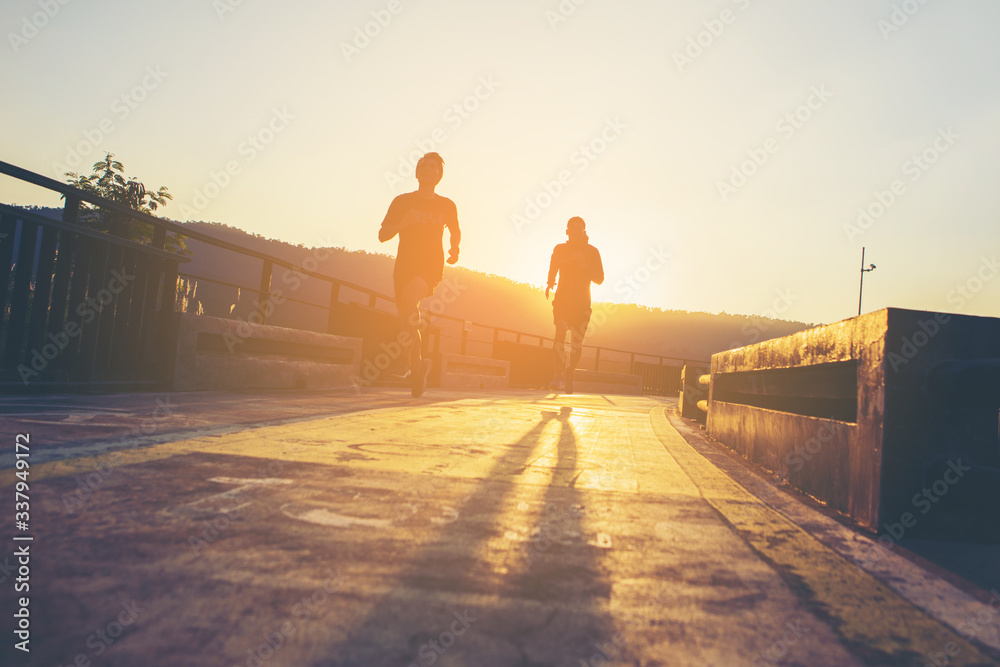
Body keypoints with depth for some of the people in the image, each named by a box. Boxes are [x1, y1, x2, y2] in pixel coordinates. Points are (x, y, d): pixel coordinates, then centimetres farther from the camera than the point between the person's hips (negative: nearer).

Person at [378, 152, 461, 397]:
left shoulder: (447, 206, 9)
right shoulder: (402, 201, 7)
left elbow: (455, 230, 30)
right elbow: (382, 235, 0)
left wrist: (454, 248, 18)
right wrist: (402, 224, -14)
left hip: (432, 267, -2)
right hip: (405, 266, 2)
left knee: (411, 294, -34)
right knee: (408, 317, 3)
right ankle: (417, 368, 20)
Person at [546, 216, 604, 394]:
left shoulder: (592, 252, 1)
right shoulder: (559, 249, 7)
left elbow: (599, 279, -4)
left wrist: (584, 266, -17)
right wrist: (549, 284, 14)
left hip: (582, 302, 0)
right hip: (562, 299, 1)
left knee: (577, 343, -2)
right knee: (560, 333, -21)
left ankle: (569, 373, 21)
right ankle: (559, 373, -21)